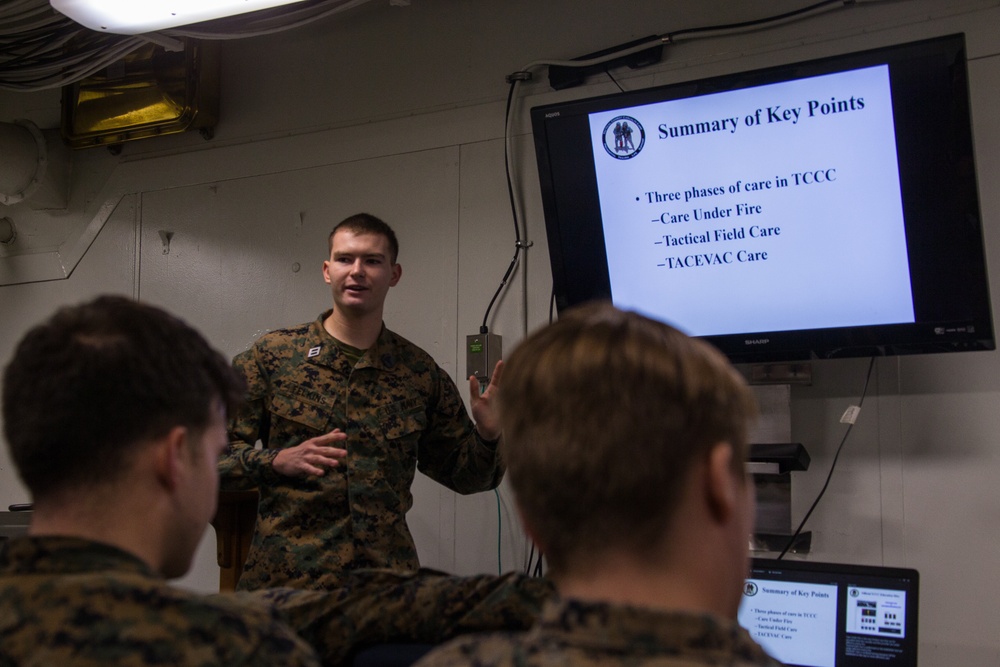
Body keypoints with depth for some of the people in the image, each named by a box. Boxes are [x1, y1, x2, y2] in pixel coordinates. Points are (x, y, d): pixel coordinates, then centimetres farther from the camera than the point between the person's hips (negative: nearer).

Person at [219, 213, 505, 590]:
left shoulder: (420, 373, 4)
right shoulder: (271, 355, -1)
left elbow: (462, 475, 11)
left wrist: (488, 436, -9)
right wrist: (279, 460, -17)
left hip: (386, 575, 2)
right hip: (285, 577, -1)